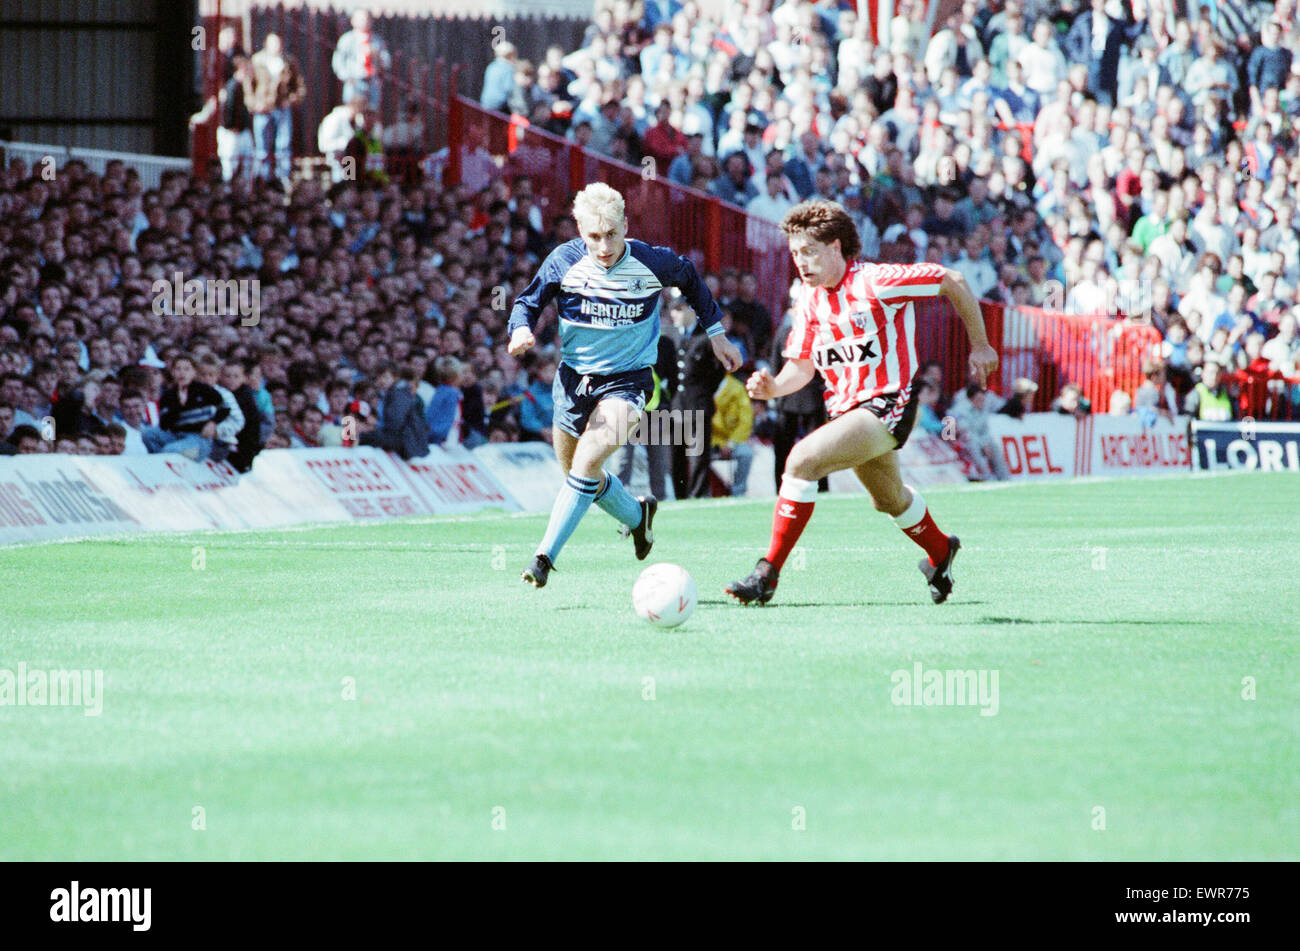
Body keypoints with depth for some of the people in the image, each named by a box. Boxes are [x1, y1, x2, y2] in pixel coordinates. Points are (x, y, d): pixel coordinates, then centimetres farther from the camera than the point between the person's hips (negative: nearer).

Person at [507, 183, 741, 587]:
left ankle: (545, 555, -20)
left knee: (587, 462, -23)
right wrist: (521, 329, -22)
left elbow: (690, 278, 10)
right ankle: (637, 515, 43)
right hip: (573, 377, 3)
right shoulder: (564, 261, -12)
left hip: (627, 378, -3)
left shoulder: (652, 263, -13)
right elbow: (528, 301, 1)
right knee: (576, 473, 15)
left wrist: (716, 333, 13)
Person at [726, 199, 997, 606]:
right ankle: (939, 551, 57)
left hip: (887, 405, -8)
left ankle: (767, 574, -24)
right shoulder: (810, 300, 4)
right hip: (846, 407, 8)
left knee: (802, 460, -26)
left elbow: (953, 282, -9)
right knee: (890, 500, 27)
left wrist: (979, 345, -1)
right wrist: (773, 386, -14)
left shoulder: (874, 282, -17)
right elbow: (802, 367, 9)